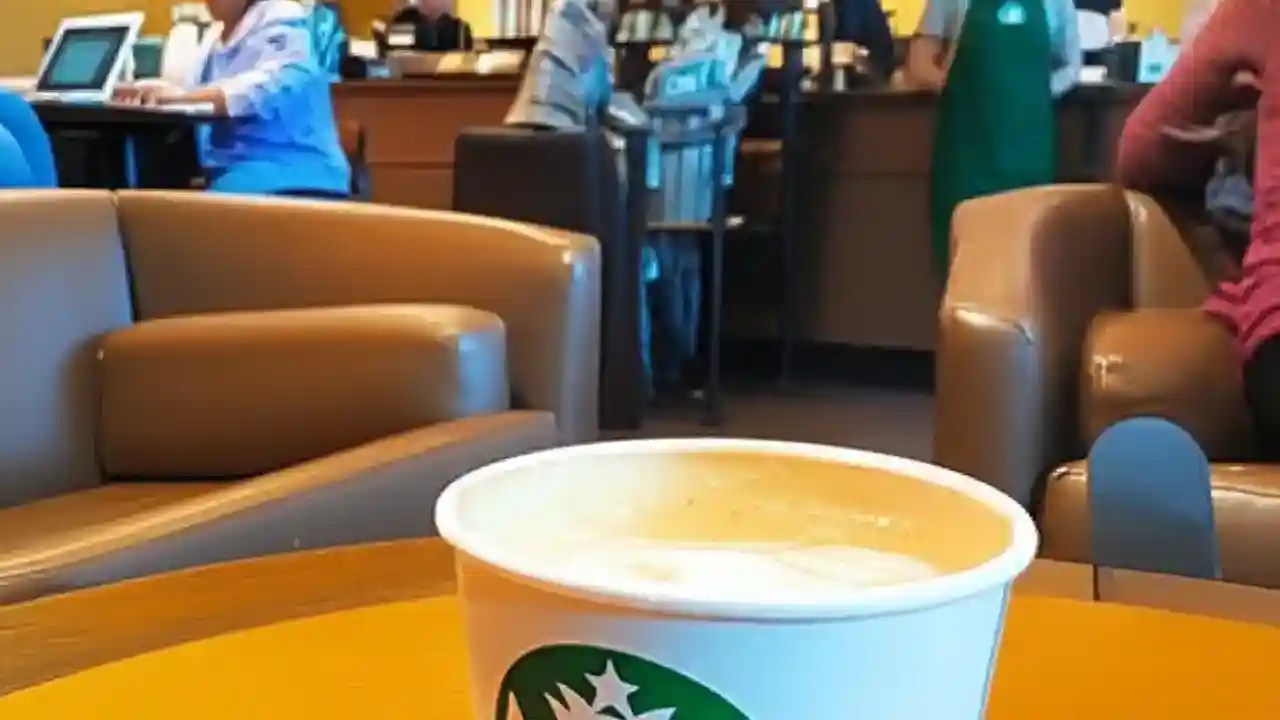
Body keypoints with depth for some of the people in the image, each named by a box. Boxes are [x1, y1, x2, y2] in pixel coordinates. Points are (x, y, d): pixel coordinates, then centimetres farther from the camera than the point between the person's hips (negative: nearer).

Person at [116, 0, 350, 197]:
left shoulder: (282, 20, -3)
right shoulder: (220, 42, 22)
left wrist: (183, 95, -30)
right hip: (233, 174, 7)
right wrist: (151, 93, -4)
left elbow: (276, 85, -24)